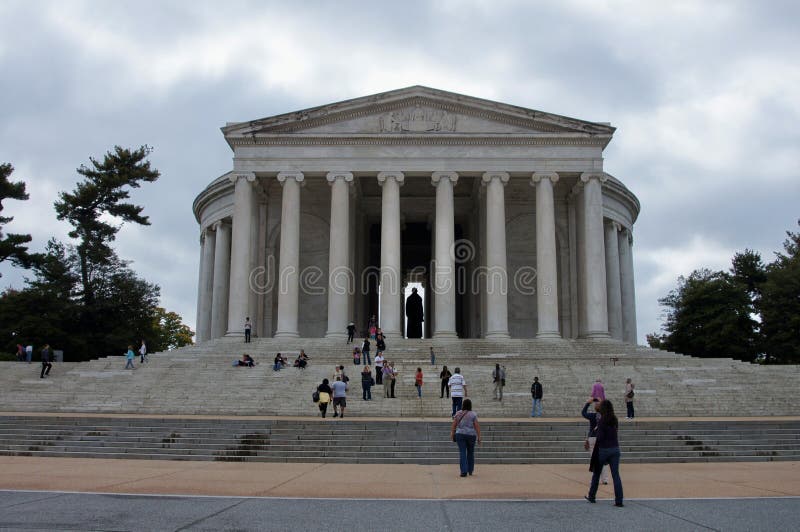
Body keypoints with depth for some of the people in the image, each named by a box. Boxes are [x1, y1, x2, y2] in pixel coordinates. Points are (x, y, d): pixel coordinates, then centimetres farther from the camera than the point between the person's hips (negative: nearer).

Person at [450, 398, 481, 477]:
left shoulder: (459, 414, 0)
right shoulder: (473, 414, -5)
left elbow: (454, 424, 0)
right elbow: (477, 426, -8)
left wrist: (452, 434, 9)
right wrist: (479, 437, -4)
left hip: (460, 435, 0)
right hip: (471, 435, 0)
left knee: (462, 453, -3)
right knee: (470, 453, 16)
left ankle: (464, 471, -13)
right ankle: (470, 471, 24)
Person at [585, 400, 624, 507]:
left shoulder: (601, 421, -13)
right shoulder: (615, 420, 4)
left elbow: (600, 437, -17)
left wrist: (596, 430, 1)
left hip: (603, 449, -4)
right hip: (615, 449, 4)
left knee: (596, 474, 13)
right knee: (616, 475, 1)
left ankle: (591, 496, 26)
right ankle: (619, 501, -5)